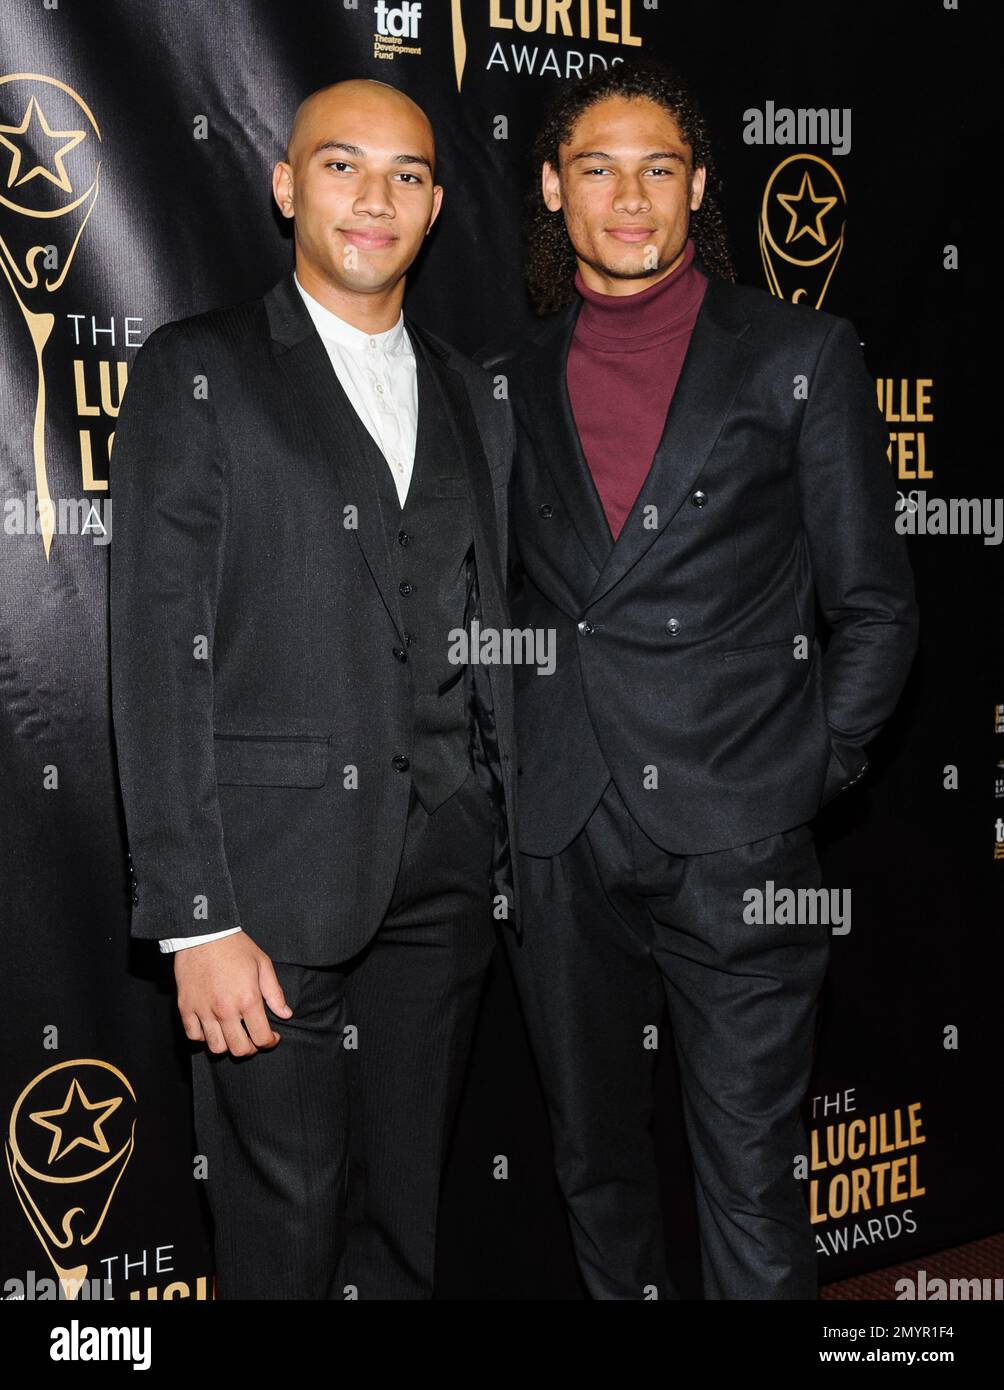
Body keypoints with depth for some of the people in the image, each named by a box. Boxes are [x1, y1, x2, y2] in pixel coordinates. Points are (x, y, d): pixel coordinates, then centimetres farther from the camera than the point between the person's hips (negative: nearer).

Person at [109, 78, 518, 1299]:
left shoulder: (467, 396, 15)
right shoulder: (196, 373, -1)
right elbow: (159, 649, -8)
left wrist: (508, 857, 10)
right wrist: (194, 918, -14)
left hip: (445, 874, 5)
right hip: (275, 872, -4)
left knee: (406, 1215, 15)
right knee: (283, 1227, 5)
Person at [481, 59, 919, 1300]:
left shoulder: (800, 358, 2)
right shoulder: (508, 384, 10)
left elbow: (874, 607, 4)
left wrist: (809, 773, -3)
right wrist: (502, 771, 4)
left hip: (737, 839, -3)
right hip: (555, 841, 3)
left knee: (751, 1183, 3)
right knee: (598, 1163, 17)